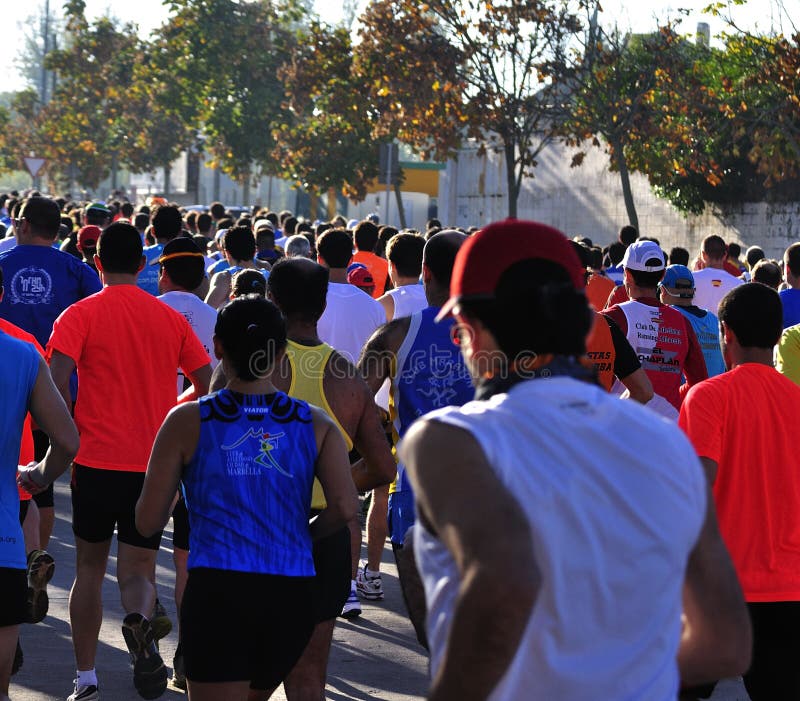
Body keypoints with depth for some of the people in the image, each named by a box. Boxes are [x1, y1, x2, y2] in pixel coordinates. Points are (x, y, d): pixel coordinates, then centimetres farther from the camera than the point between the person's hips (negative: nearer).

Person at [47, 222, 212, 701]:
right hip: (154, 464, 1)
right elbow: (207, 386, 10)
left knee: (90, 568, 15)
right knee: (139, 567, 8)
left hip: (97, 462, -1)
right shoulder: (171, 319, 7)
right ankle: (140, 621, -27)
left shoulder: (81, 315, -3)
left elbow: (56, 382, -14)